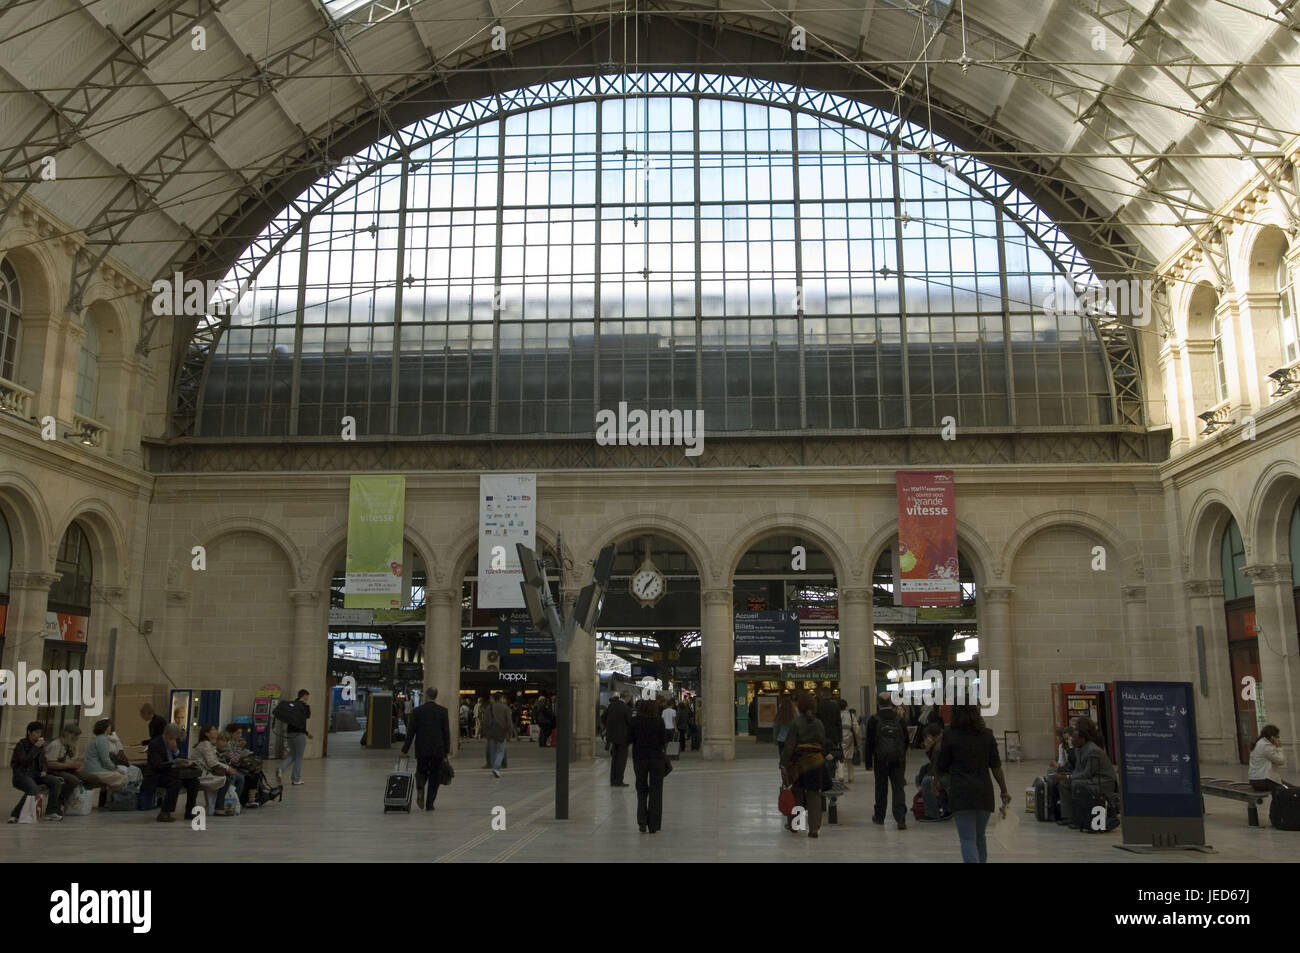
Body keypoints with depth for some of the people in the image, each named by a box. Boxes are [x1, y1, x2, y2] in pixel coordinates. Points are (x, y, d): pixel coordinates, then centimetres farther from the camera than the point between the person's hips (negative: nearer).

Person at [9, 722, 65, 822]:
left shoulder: (41, 745, 11)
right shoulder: (20, 745, -6)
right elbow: (25, 761, -20)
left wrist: (44, 770, 0)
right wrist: (35, 747, -21)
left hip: (35, 774, 6)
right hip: (21, 775, -6)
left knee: (56, 782, -18)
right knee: (33, 789, -37)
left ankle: (50, 812, -13)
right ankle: (15, 815, -24)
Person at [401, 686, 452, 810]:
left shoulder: (417, 711, -3)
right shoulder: (443, 711, -2)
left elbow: (410, 732, -2)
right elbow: (447, 732, -1)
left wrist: (405, 750, 4)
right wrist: (447, 750, 6)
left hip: (422, 749, 0)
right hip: (438, 750, 0)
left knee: (421, 772, 16)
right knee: (434, 776, 10)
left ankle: (420, 789, -13)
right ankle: (430, 803, 7)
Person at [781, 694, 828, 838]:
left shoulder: (796, 723, -10)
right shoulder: (819, 724, 4)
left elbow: (789, 745, -13)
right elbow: (823, 744, 8)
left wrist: (784, 764, -12)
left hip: (799, 762, -2)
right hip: (817, 761, 3)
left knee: (797, 793, 12)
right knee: (814, 794, 5)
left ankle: (793, 824, 24)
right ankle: (814, 828, 1)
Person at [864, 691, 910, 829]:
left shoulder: (873, 720, -6)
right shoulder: (899, 719, 4)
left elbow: (870, 742, -6)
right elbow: (906, 740, 10)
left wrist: (868, 761, 0)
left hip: (881, 759, -2)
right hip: (898, 759, 2)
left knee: (881, 788, 10)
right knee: (898, 788, 1)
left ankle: (879, 816, 21)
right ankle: (901, 818, -10)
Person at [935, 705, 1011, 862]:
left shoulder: (950, 734, -5)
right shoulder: (987, 735, 4)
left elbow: (941, 766, 1)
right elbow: (996, 767, 2)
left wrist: (935, 781, 19)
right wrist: (1004, 791, 8)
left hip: (961, 792, -4)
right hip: (984, 791, 4)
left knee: (968, 839, -4)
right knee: (979, 836, 19)